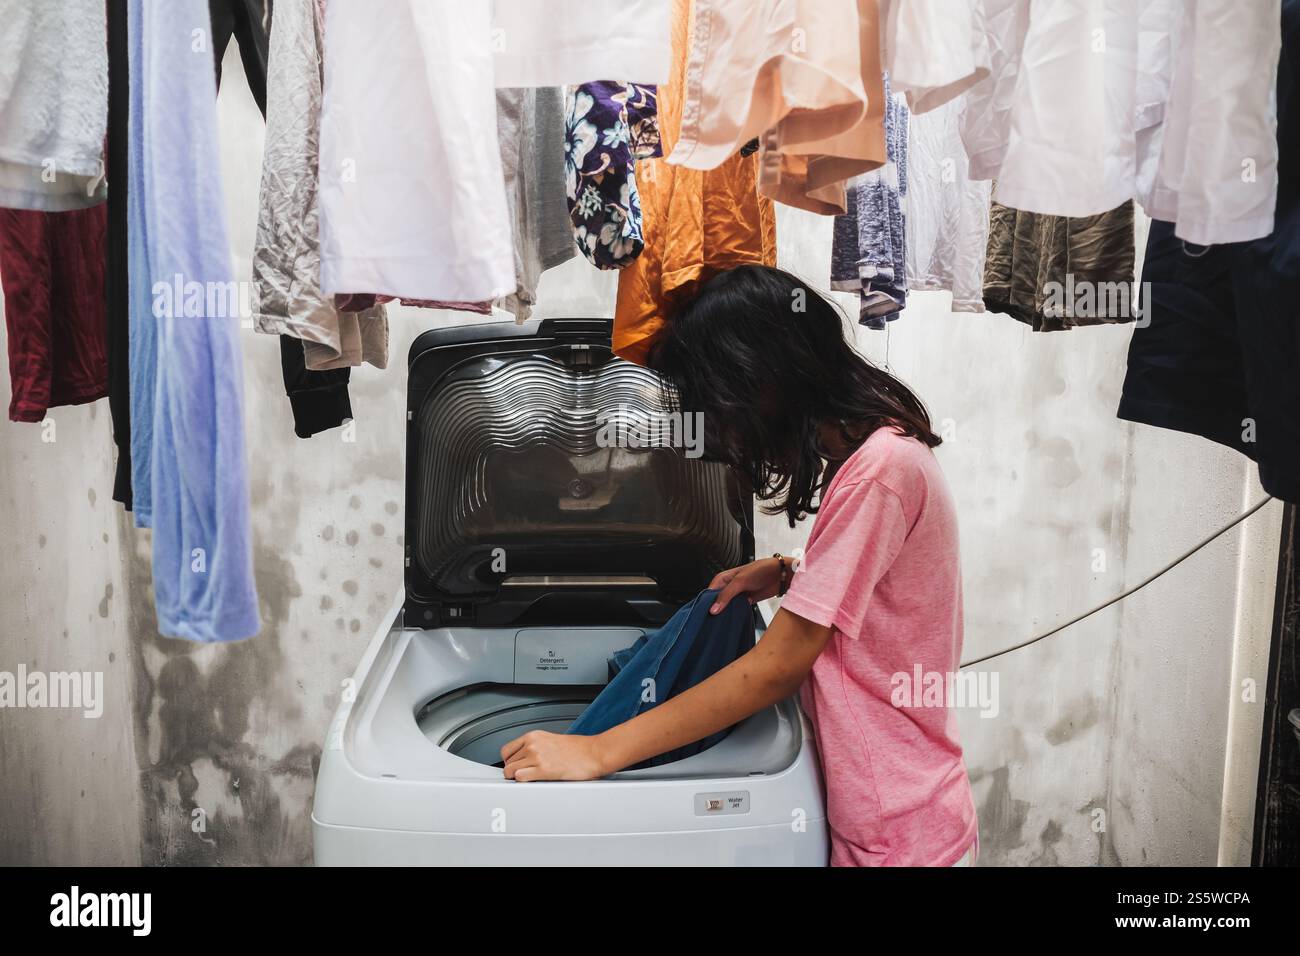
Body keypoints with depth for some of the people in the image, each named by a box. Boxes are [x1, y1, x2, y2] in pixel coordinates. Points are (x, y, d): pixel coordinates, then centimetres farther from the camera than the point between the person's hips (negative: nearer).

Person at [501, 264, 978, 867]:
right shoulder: (868, 445, 3)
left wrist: (598, 752, -23)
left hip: (896, 832, -8)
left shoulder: (879, 468, -26)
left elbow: (779, 665, -26)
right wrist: (786, 575, 1)